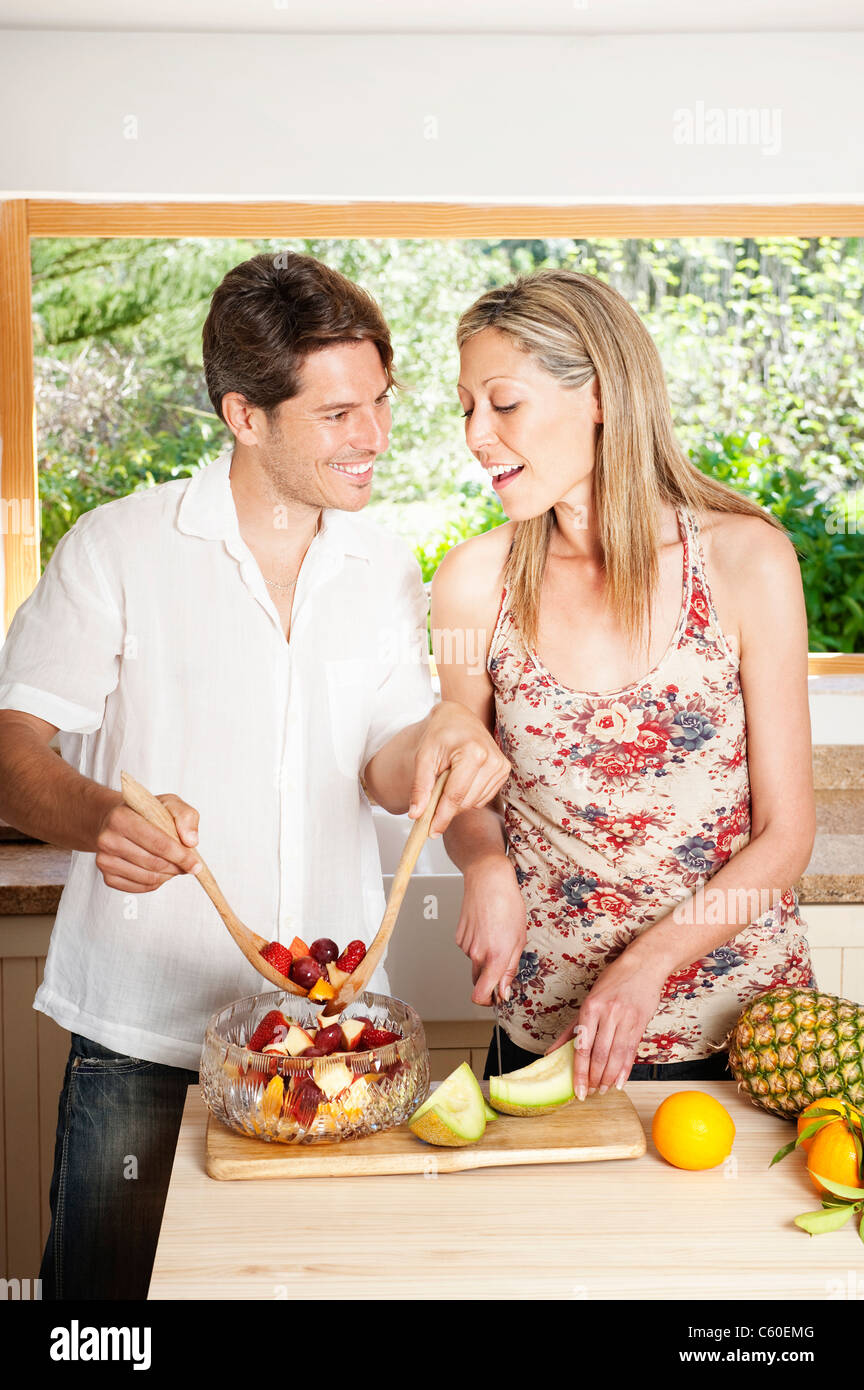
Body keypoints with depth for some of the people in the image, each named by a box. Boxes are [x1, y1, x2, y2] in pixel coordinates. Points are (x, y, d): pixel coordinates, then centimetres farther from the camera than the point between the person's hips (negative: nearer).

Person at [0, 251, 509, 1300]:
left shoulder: (383, 565, 8)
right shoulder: (120, 546, -4)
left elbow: (385, 773, 5)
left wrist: (438, 739, -19)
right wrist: (98, 816, -29)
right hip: (143, 1029, -3)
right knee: (109, 1286, 5)